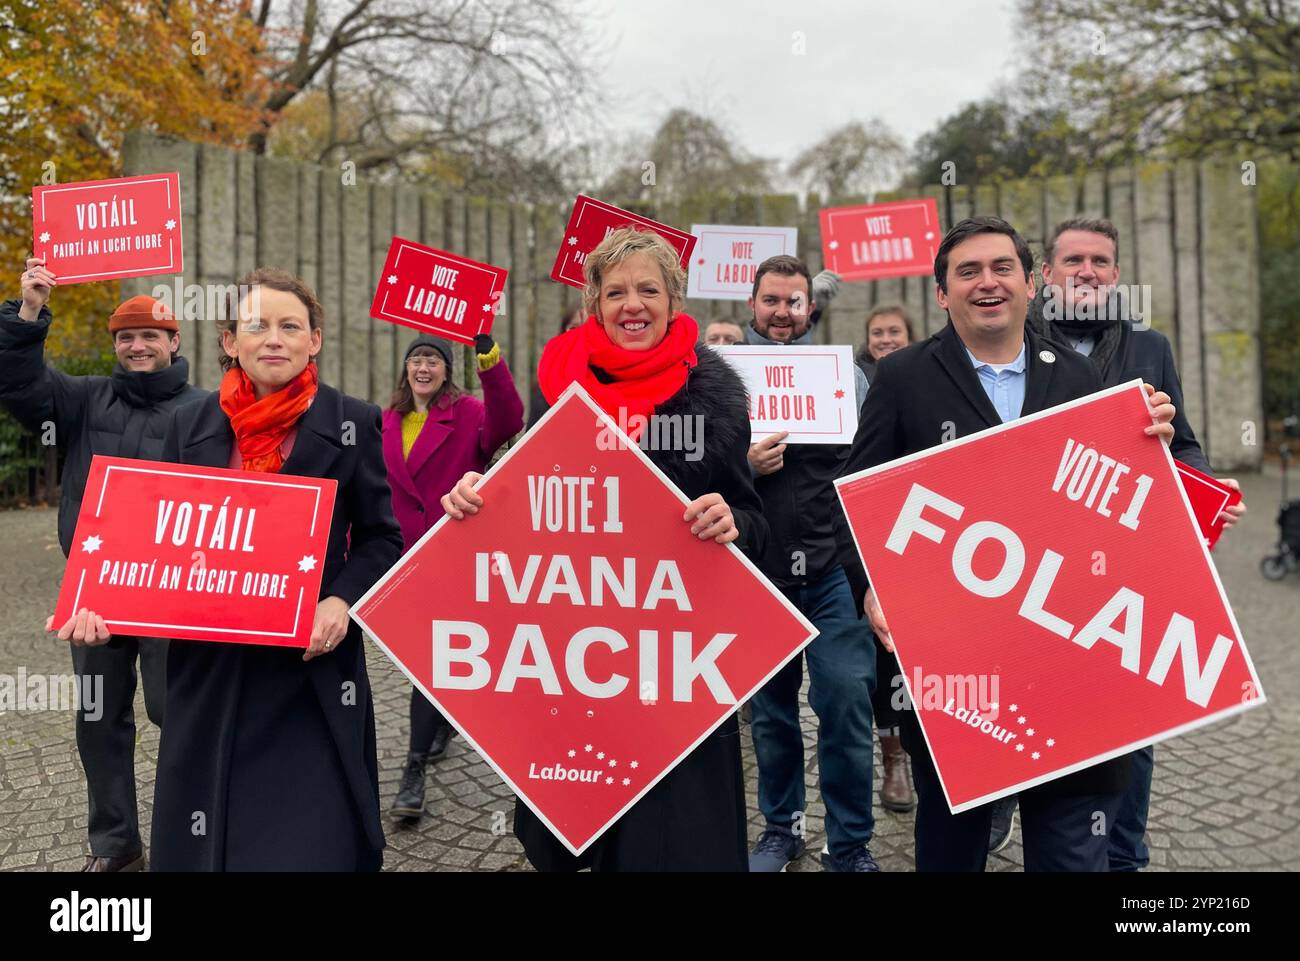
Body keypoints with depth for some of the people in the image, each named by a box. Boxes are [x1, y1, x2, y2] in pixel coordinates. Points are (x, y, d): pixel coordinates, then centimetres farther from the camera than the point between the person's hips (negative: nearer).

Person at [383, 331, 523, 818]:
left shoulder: (467, 414, -5)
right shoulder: (390, 421, 9)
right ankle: (443, 721, 45)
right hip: (405, 553, 5)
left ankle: (415, 768, -2)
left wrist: (488, 354, -37)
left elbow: (507, 422, -27)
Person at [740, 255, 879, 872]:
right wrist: (743, 467, -15)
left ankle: (850, 844, 15)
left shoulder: (844, 374, 3)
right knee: (770, 706, 13)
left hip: (832, 566, -1)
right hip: (757, 568, 1)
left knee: (846, 700, -4)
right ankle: (781, 827, 33)